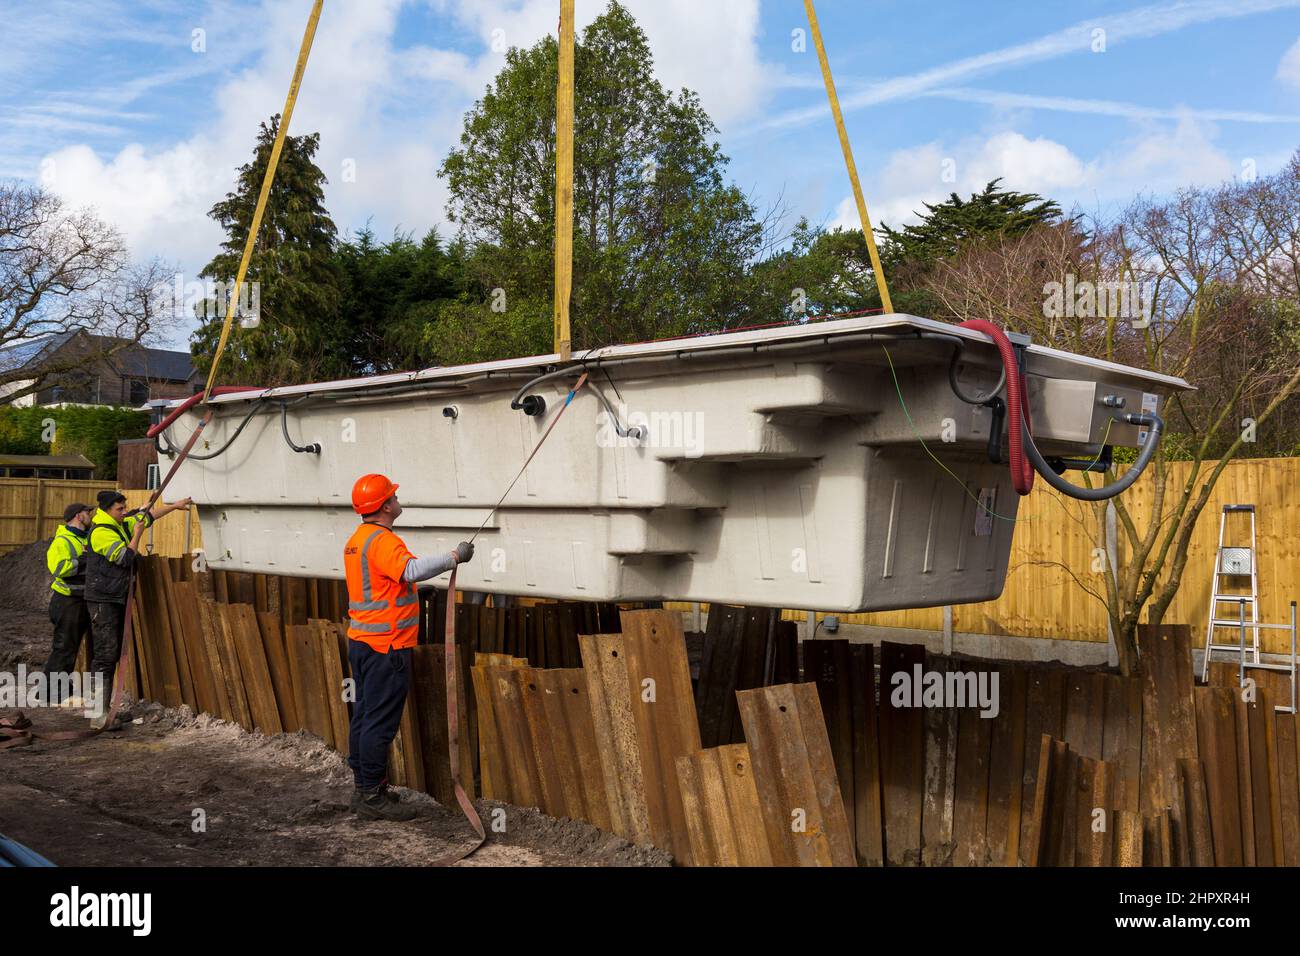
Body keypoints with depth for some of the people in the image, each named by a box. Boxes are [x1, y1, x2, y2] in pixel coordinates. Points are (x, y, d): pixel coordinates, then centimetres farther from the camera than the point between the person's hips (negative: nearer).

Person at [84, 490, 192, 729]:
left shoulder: (122, 525, 12)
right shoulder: (101, 532, -15)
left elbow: (148, 517, 26)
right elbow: (125, 558, -20)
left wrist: (175, 506, 26)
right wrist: (137, 534, -8)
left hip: (117, 600, 10)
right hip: (103, 601, -10)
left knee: (113, 654, 11)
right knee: (105, 655, -13)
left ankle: (103, 708, 16)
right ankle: (99, 714, -13)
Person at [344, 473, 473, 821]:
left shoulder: (356, 540, 15)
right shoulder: (382, 540, -17)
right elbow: (412, 570, -35)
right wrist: (455, 556, -29)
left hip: (361, 642, 10)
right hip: (386, 647, -10)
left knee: (363, 716, 15)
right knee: (381, 722, -4)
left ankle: (364, 787, 24)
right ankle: (371, 796, 1)